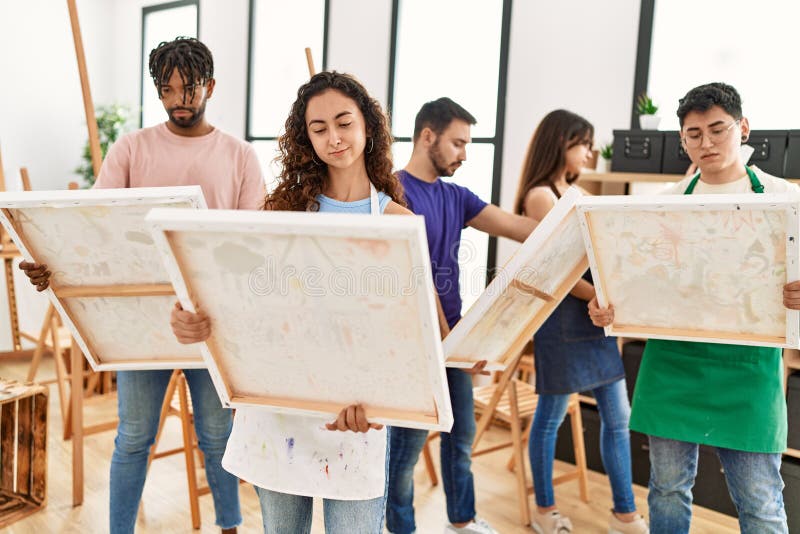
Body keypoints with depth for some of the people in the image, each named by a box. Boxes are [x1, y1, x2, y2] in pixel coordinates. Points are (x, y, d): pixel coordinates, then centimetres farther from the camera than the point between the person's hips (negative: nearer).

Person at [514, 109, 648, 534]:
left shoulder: (576, 193, 15)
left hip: (595, 316, 9)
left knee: (617, 416, 11)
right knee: (551, 416, 6)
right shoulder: (540, 196, -10)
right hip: (563, 319, -8)